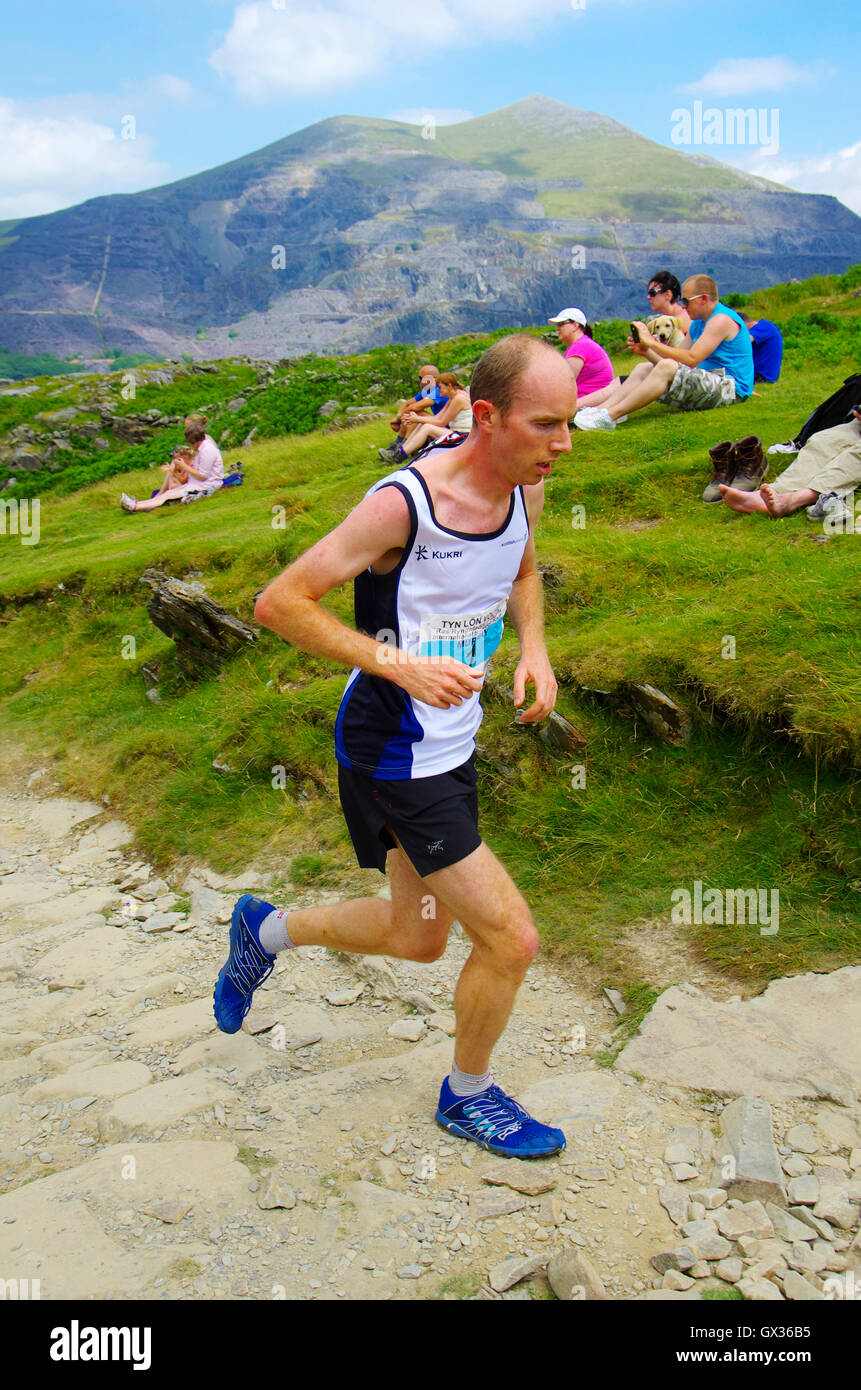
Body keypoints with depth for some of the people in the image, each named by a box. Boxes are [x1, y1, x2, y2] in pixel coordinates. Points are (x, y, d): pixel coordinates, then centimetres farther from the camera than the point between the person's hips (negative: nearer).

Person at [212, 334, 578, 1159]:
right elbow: (278, 604, -20)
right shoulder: (403, 503, -25)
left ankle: (267, 931, 45)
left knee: (419, 938, 21)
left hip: (452, 745, 8)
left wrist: (534, 648, 1)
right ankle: (468, 1097, 25)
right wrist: (397, 664, -29)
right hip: (392, 751, -8)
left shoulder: (525, 488, -2)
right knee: (511, 939, -5)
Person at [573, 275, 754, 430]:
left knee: (667, 367, -31)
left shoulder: (722, 319, -12)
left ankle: (610, 416, -32)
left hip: (728, 389, -10)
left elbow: (691, 359, -22)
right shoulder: (698, 324, 19)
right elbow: (679, 360, 12)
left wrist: (651, 342, -19)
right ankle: (601, 409, -11)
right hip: (707, 384, 10)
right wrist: (646, 351, -4)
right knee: (644, 368, 6)